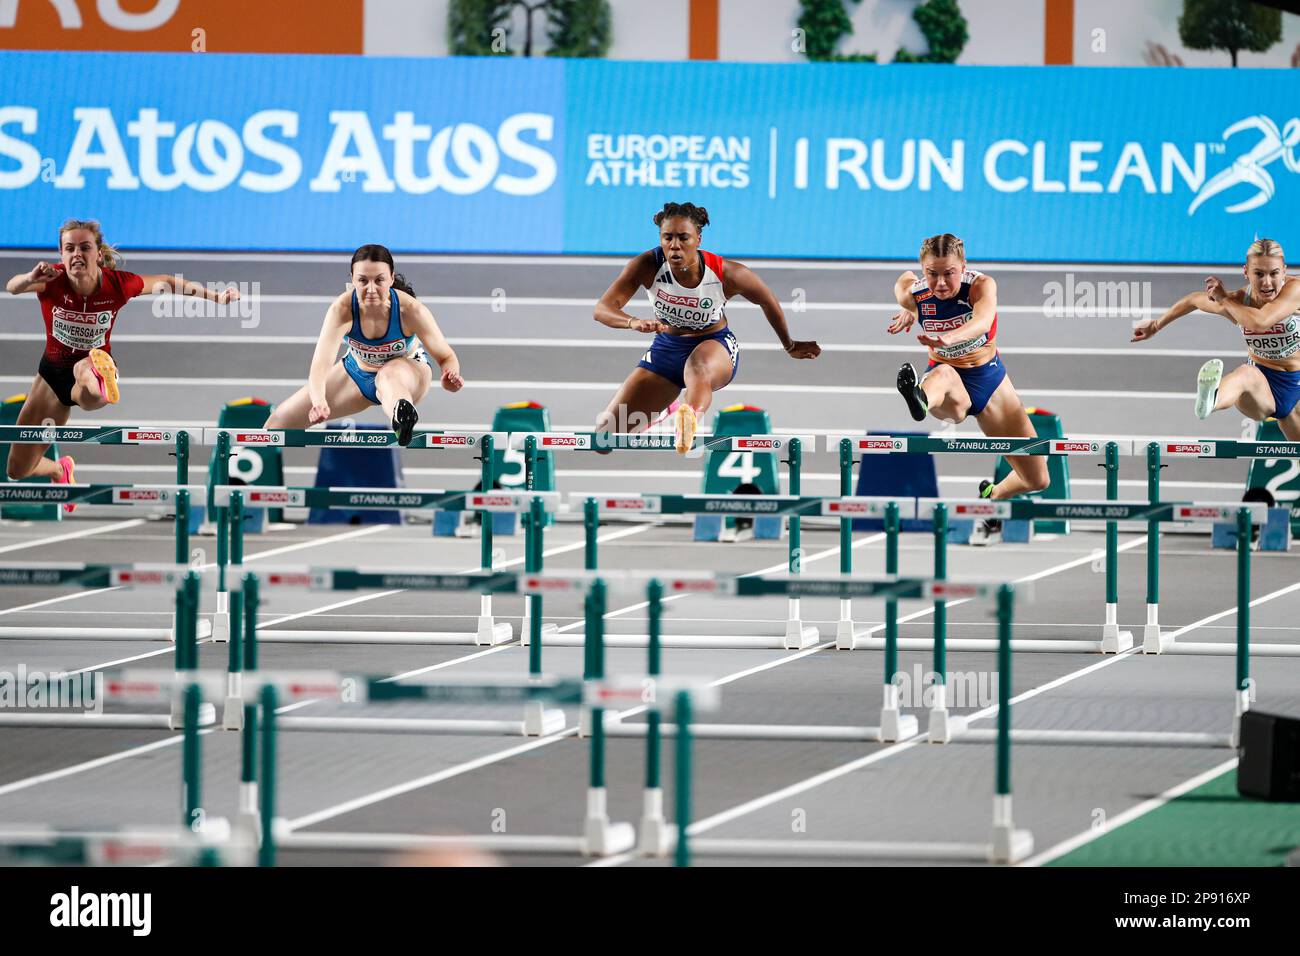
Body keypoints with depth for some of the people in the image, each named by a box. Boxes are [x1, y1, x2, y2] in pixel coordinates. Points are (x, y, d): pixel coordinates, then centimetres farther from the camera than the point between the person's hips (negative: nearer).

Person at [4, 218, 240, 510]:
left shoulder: (117, 284, -19)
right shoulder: (52, 281, -22)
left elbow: (167, 282, 0)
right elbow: (12, 287, -43)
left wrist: (215, 296, -3)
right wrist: (30, 279, -66)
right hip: (53, 372, 3)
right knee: (18, 471, 16)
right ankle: (61, 470, 44)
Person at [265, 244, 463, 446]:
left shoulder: (411, 310, -30)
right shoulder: (342, 310, -30)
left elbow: (446, 357, -20)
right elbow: (321, 363, -39)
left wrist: (450, 376, -45)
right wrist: (318, 402, -61)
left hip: (408, 371, -4)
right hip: (357, 372, 4)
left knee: (389, 376, -44)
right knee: (279, 421, 2)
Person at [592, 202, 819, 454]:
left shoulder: (726, 274, -22)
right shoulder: (648, 266, -21)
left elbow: (768, 302, -1)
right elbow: (602, 309, -27)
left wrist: (790, 347, 14)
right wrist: (634, 323, -50)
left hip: (715, 345, -3)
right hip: (666, 347, 3)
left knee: (698, 367, -43)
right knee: (607, 430, -1)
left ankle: (690, 419, -78)